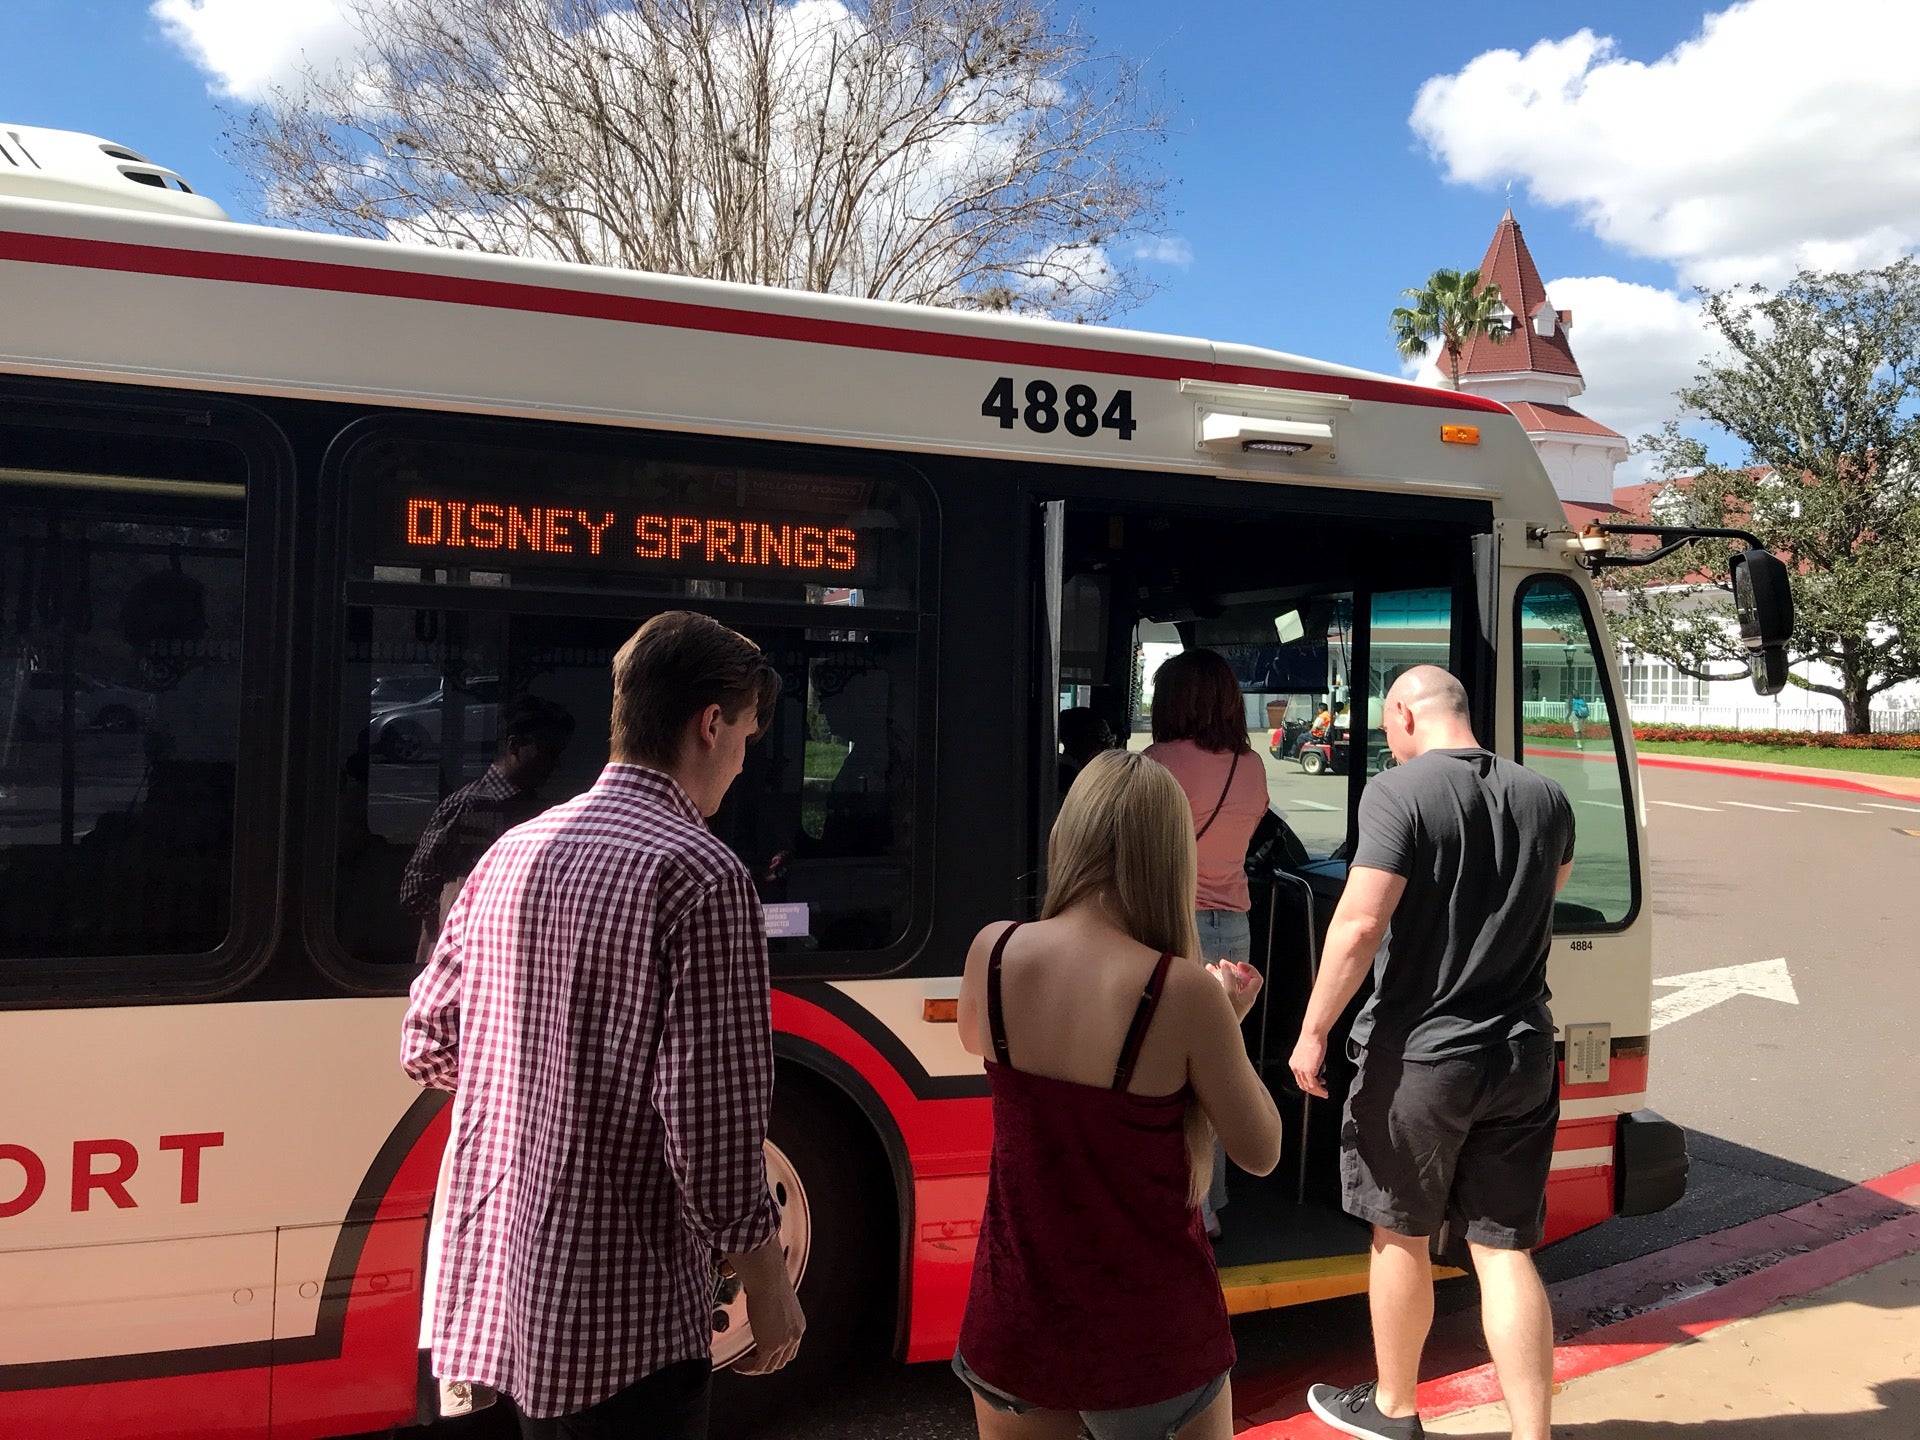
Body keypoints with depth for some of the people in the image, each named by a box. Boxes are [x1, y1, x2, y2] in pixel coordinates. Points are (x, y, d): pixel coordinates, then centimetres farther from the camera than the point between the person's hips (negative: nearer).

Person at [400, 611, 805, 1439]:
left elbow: (428, 1047, 12)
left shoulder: (509, 854, 4)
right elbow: (709, 1114, -21)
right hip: (624, 1313, -7)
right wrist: (766, 1277, -9)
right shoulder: (697, 874, -19)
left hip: (499, 1281, 7)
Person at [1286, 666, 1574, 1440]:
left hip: (1420, 1053, -5)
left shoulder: (1399, 792, -15)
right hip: (1522, 1052, 5)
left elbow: (1360, 922, -21)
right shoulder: (1544, 797, 4)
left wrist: (1312, 1032, -13)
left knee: (1400, 1236, 14)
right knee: (1504, 1248, 11)